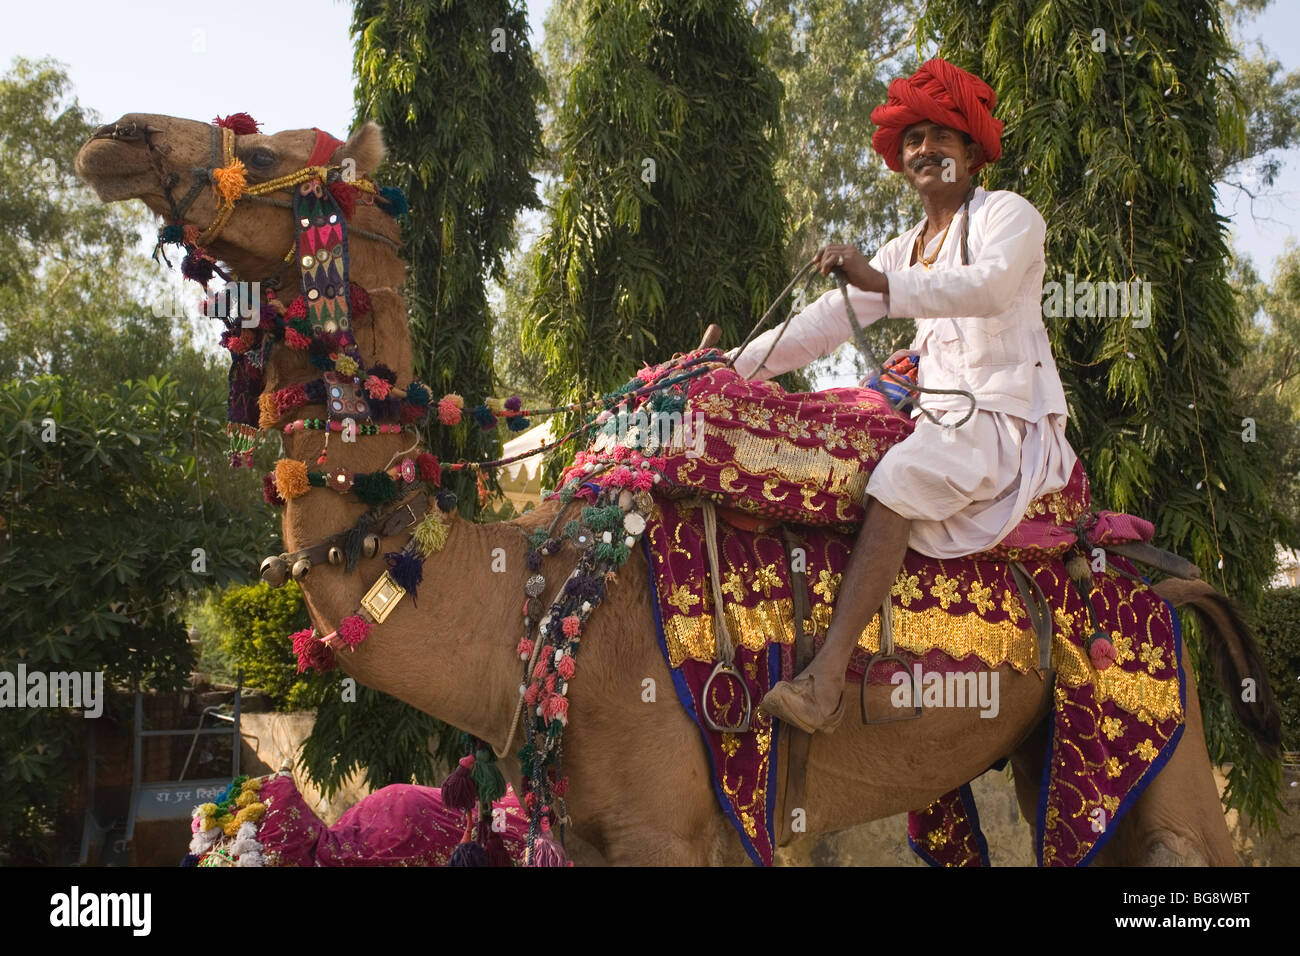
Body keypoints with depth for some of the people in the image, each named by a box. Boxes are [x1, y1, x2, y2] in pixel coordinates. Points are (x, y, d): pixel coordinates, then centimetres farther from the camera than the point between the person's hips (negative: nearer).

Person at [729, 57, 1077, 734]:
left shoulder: (1008, 214, -2)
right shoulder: (905, 250, 19)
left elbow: (989, 286, -25)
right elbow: (825, 322, 12)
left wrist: (882, 283, -38)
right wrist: (736, 367, 2)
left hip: (1011, 416, -8)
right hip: (941, 417, 8)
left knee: (898, 476, -34)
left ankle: (827, 676, -43)